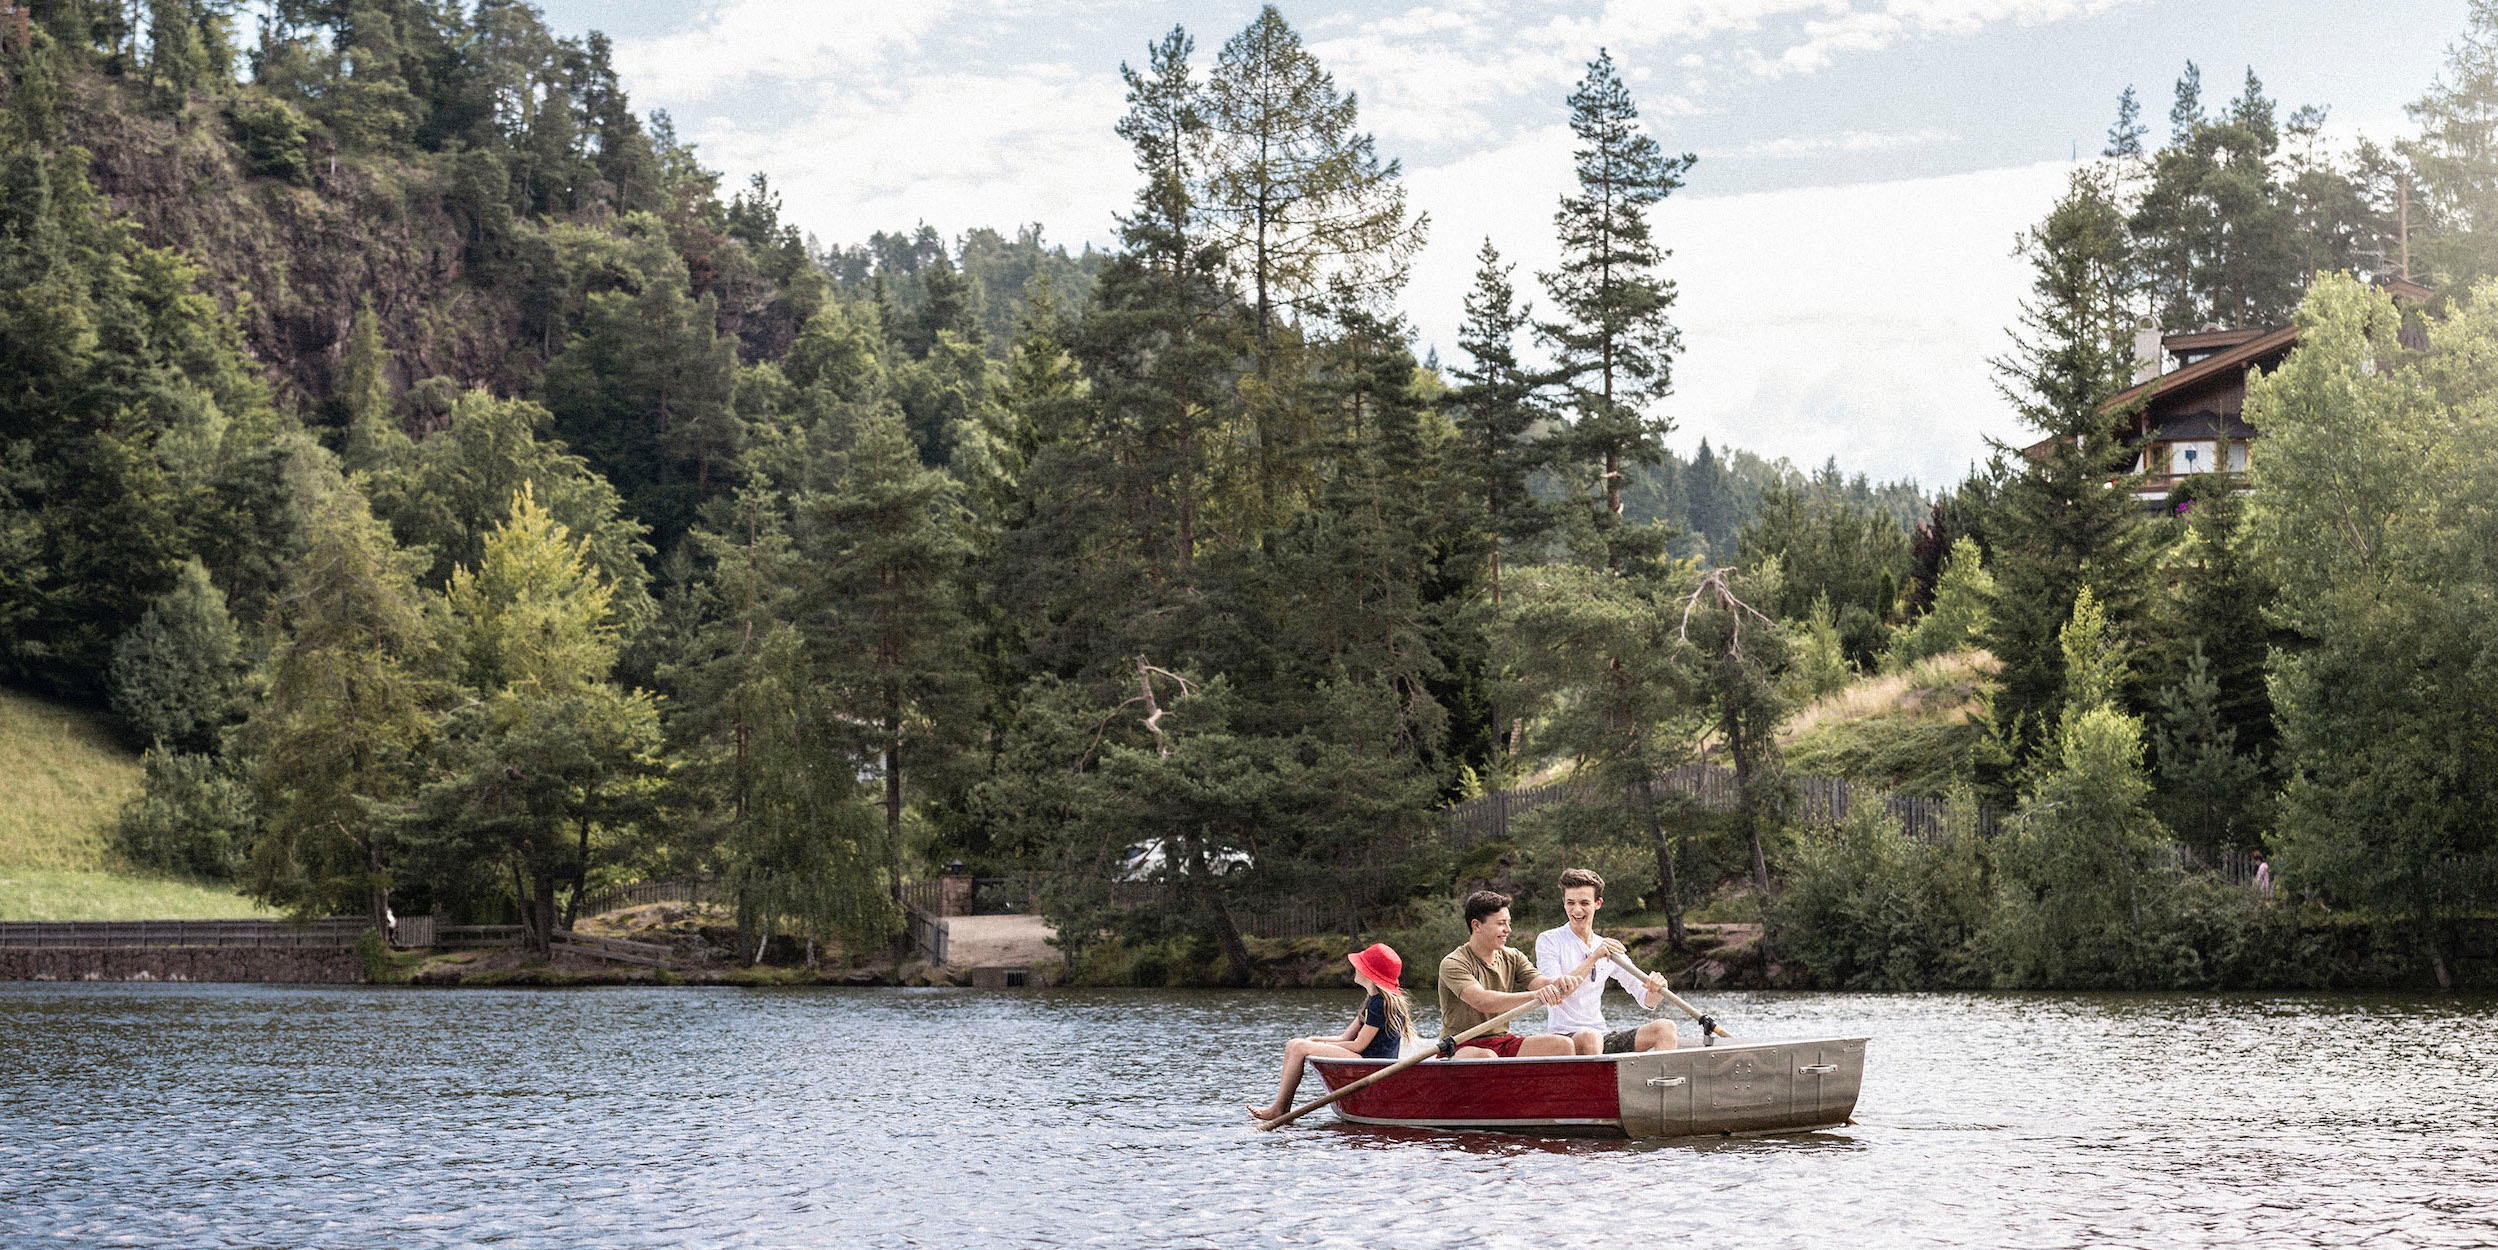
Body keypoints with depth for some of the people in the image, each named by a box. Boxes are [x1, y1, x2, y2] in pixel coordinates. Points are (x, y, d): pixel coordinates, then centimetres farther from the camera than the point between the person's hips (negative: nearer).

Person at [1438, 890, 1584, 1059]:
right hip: (1462, 1048, -6)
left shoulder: (1512, 958, 11)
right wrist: (1533, 996, -41)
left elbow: (1539, 981, -4)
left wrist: (1559, 983, -30)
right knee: (1486, 1058, -40)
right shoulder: (1453, 964, -12)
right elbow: (1481, 1001, -28)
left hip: (1503, 1042, 6)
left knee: (1564, 1046, -15)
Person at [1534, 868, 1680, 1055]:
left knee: (1665, 1028, -15)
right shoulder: (1548, 940, -1)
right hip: (1566, 1038, -6)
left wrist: (1656, 990, -11)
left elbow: (1646, 1001, 13)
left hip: (1603, 1037, 6)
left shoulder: (1608, 949, 16)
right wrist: (1593, 958, -23)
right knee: (1590, 1037, -39)